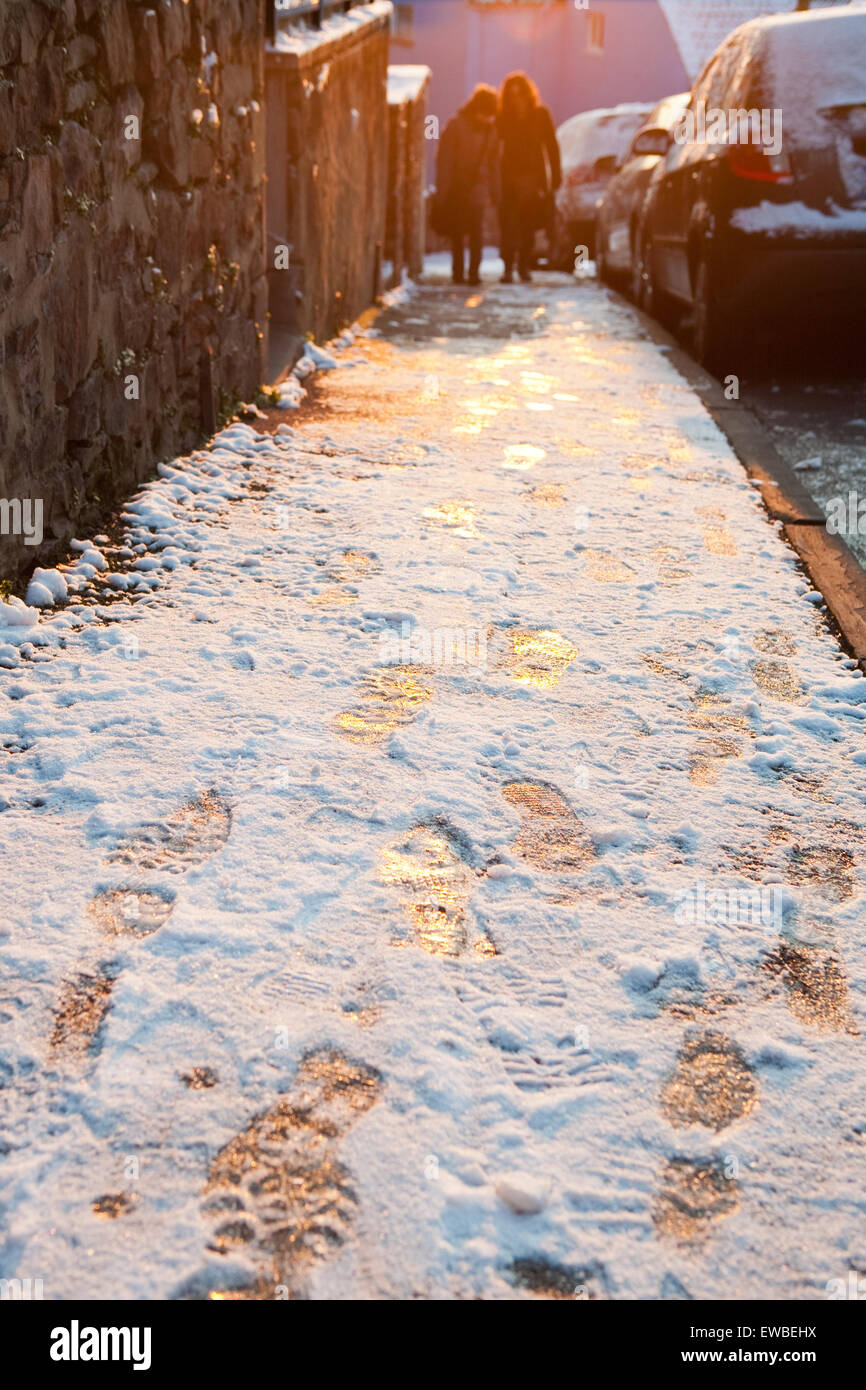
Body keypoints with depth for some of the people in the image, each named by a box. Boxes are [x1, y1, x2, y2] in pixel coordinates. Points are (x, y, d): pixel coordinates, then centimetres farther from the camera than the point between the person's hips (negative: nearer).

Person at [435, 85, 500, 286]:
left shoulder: (490, 129, 8)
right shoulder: (456, 125, -5)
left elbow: (493, 162, 14)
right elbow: (444, 159, -7)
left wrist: (494, 192, 10)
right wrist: (442, 190, -11)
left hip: (478, 189, 2)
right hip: (456, 189, -2)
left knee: (477, 231, -11)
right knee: (457, 232, 5)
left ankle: (474, 272, -12)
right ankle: (458, 272, 14)